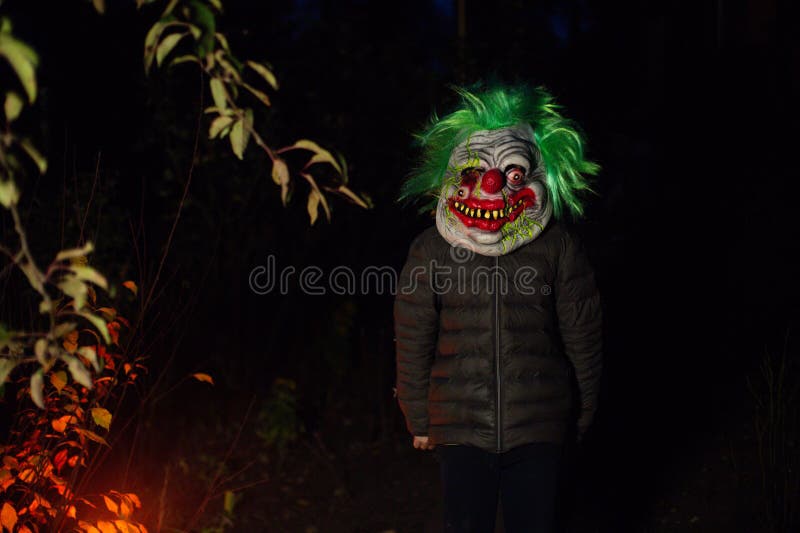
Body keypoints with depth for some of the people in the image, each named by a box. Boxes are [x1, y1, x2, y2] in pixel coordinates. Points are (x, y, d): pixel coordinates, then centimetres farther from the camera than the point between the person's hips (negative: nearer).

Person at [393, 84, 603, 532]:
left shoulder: (560, 248, -4)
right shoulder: (430, 250, -3)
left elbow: (584, 338, 4)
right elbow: (413, 341, 4)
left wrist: (583, 413, 9)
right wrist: (419, 420, 8)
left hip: (539, 429, 0)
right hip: (461, 429, 0)